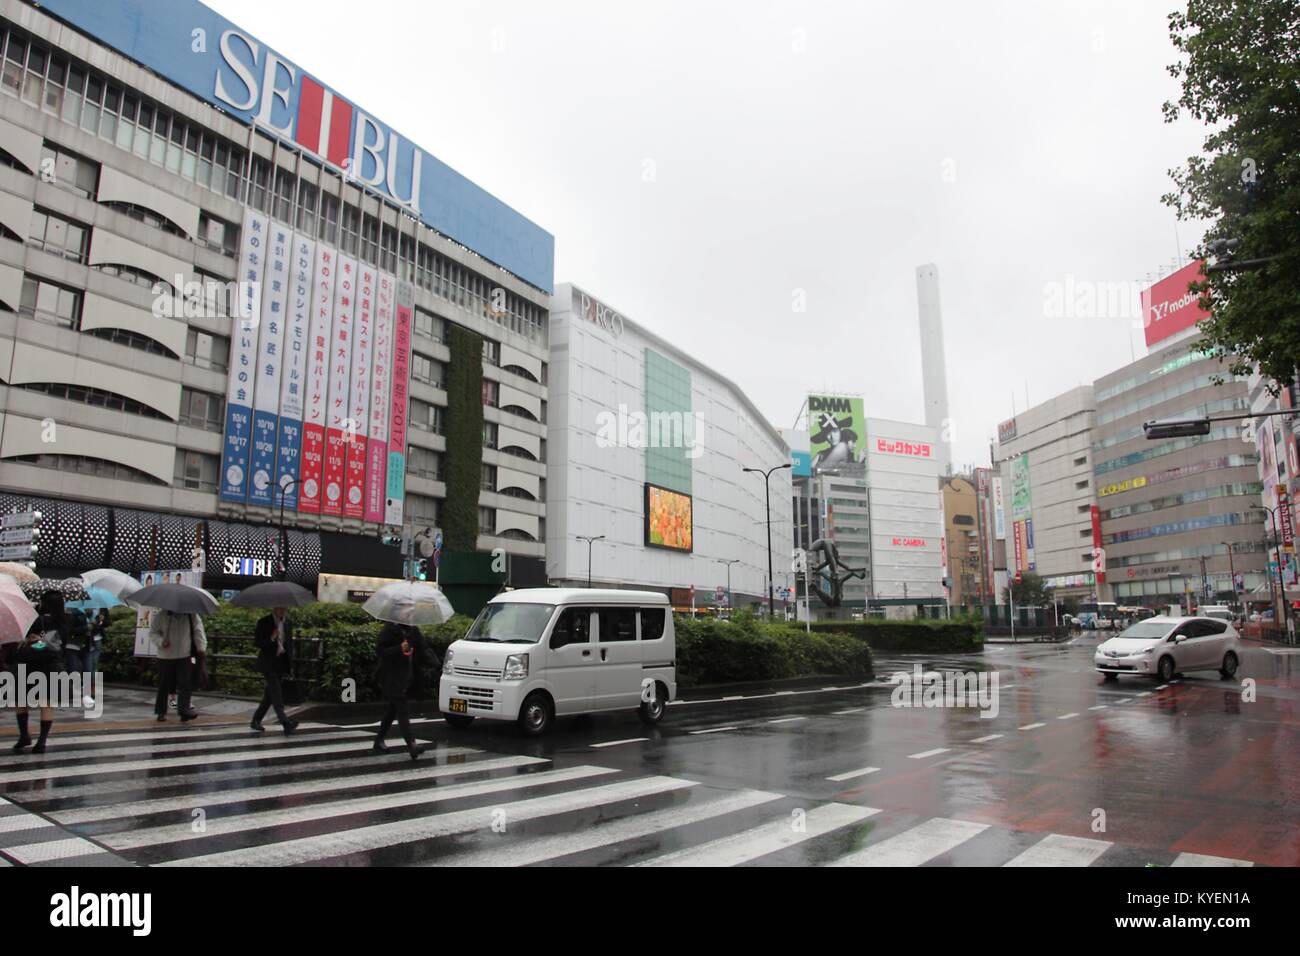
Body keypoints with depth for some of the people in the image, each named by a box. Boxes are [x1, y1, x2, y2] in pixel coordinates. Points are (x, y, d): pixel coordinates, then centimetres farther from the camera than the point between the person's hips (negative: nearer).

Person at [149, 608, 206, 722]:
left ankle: (184, 709, -6)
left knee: (184, 684, -7)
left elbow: (198, 630, 8)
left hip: (184, 656, 0)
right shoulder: (161, 616, 2)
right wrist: (161, 641, -15)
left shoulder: (191, 616, 4)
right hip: (165, 656, 0)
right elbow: (152, 633, 5)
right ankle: (161, 712, 18)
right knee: (164, 685, 7)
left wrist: (201, 647, 0)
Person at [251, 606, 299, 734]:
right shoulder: (264, 623, -7)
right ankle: (285, 723, -27)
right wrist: (271, 638, -27)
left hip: (281, 662, 6)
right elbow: (257, 642, -10)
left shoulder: (288, 623, 9)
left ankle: (256, 720, 23)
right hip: (268, 662, -6)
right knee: (276, 690, -17)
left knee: (270, 693, 9)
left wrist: (289, 663, 12)